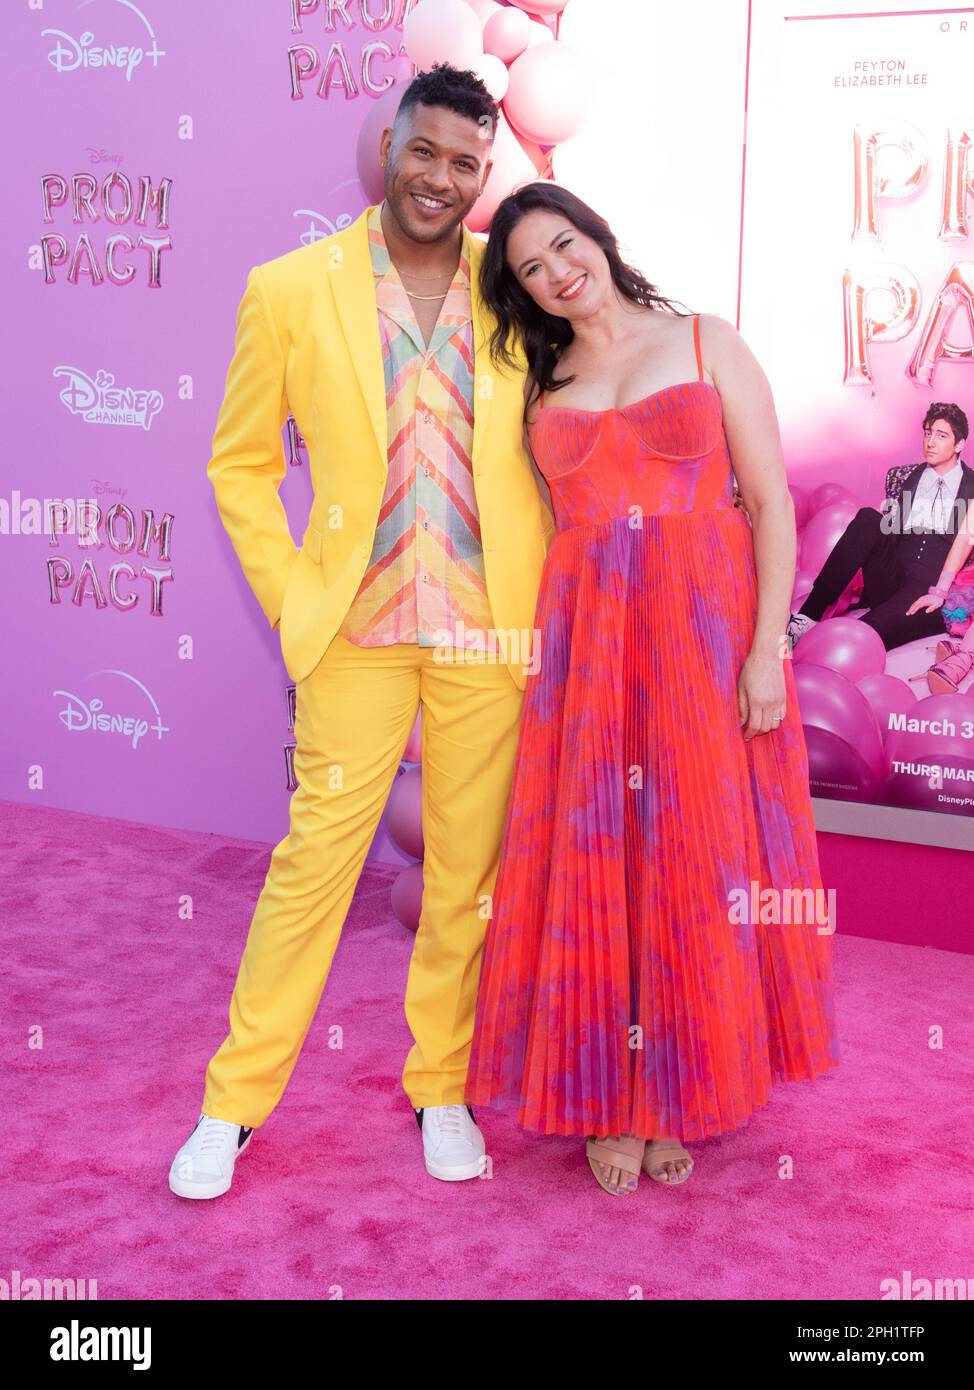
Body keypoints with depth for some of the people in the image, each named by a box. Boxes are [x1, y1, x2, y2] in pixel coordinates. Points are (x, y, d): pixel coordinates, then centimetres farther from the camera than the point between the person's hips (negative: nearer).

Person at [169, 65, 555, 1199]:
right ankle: (234, 1103, 17)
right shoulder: (291, 290, 0)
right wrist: (292, 603, -1)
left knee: (468, 869, 8)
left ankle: (441, 1087, 26)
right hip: (357, 631, -1)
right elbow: (241, 463, 6)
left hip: (490, 631, 2)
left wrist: (543, 598, 4)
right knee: (313, 861, 1)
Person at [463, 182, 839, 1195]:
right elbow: (545, 525, 11)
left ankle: (682, 1092, 19)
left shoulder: (707, 344, 3)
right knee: (593, 864, 2)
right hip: (584, 644, 2)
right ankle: (609, 1100, 16)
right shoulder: (540, 384, 12)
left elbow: (771, 504, -2)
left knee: (700, 861, 2)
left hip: (706, 632, -2)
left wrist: (767, 650, -10)